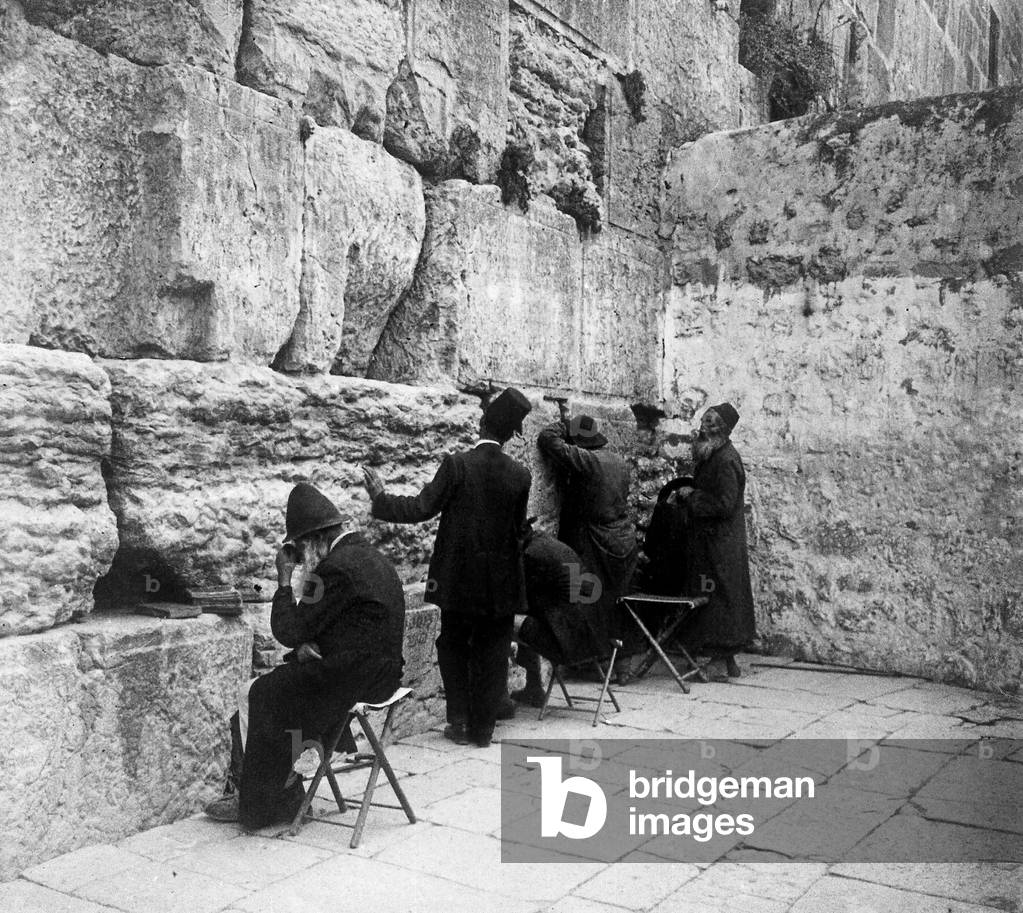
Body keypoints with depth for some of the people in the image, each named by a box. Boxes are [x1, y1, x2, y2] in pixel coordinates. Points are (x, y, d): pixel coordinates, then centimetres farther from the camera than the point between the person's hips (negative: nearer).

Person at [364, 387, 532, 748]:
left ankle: (459, 721, 16)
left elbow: (421, 508, -13)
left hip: (459, 579, -1)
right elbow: (518, 530, 0)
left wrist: (381, 499, -1)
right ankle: (482, 728, 17)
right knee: (491, 654, 13)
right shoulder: (520, 475, -6)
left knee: (453, 647, 17)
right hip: (501, 584, 2)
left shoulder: (457, 465, -14)